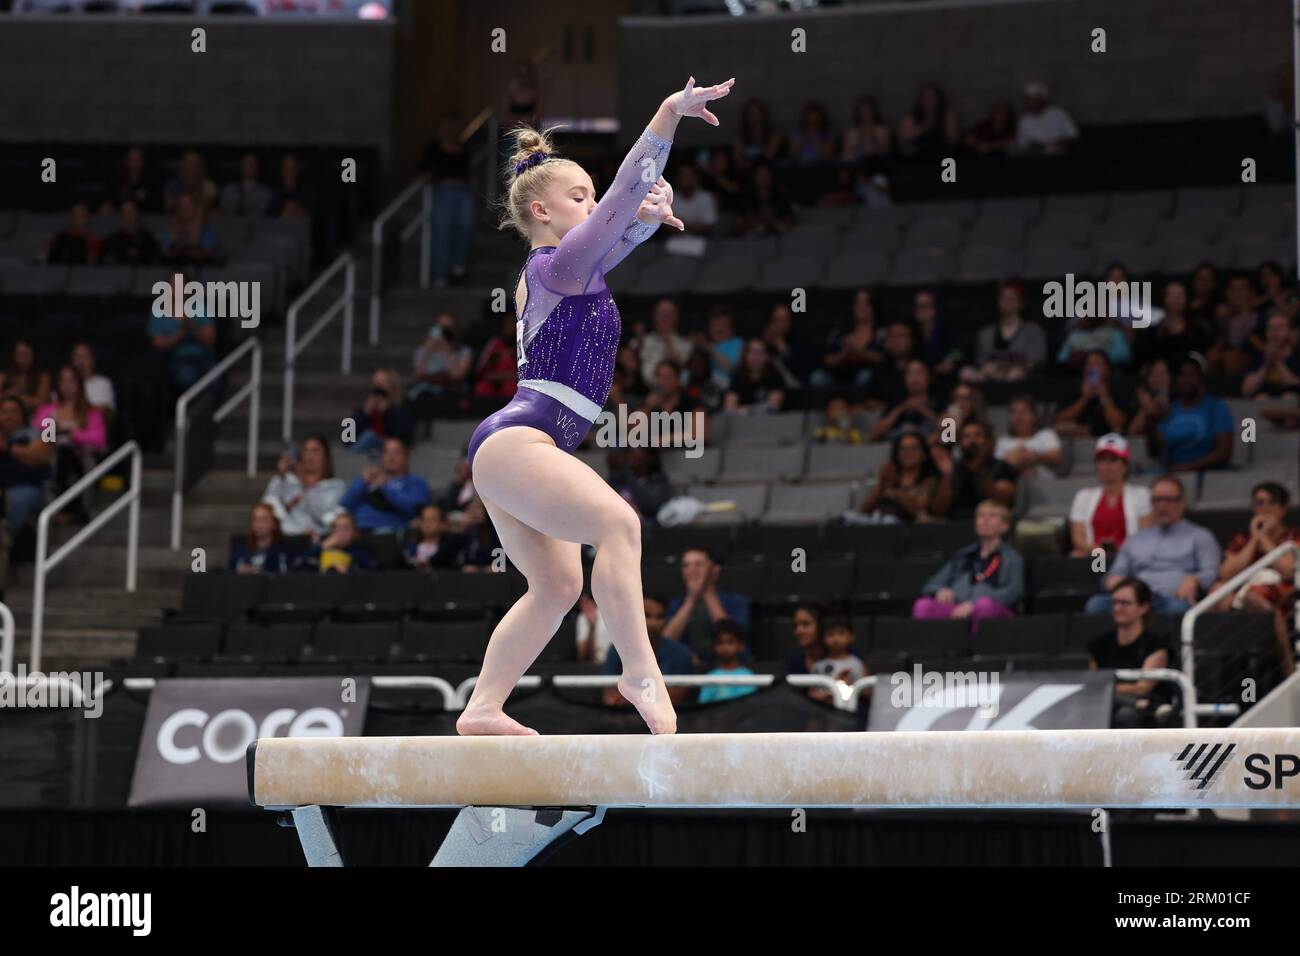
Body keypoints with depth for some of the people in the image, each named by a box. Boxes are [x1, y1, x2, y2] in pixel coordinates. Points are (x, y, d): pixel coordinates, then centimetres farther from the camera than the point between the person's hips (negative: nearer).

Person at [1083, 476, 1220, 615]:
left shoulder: (1200, 537, 21)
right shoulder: (1134, 540, 32)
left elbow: (1210, 574, 8)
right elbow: (1116, 573, 27)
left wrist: (1193, 580, -15)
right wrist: (1114, 580, 1)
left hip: (1173, 598, -3)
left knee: (1179, 607, -43)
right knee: (1096, 604, -31)